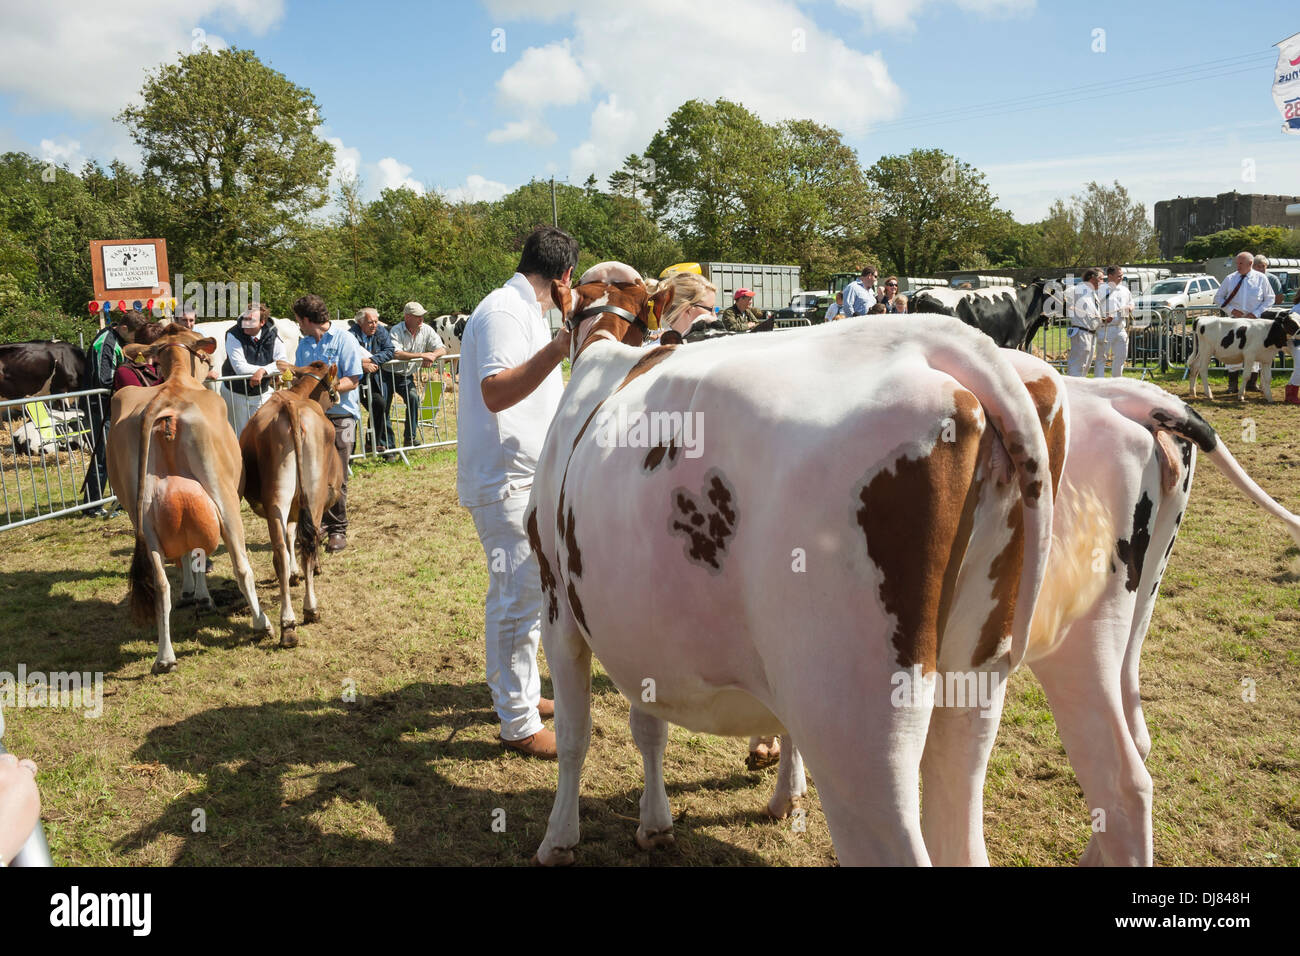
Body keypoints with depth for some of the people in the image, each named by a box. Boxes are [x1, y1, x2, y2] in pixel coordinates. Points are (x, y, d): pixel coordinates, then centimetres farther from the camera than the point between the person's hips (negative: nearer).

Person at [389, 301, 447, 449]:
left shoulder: (427, 330, -2)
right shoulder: (396, 331, -17)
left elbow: (442, 349, -4)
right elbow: (396, 354, -32)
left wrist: (432, 356, -28)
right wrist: (422, 355, -33)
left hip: (407, 377, 3)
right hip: (389, 374, -3)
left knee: (414, 398, -20)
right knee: (384, 406, -6)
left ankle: (410, 439, -9)